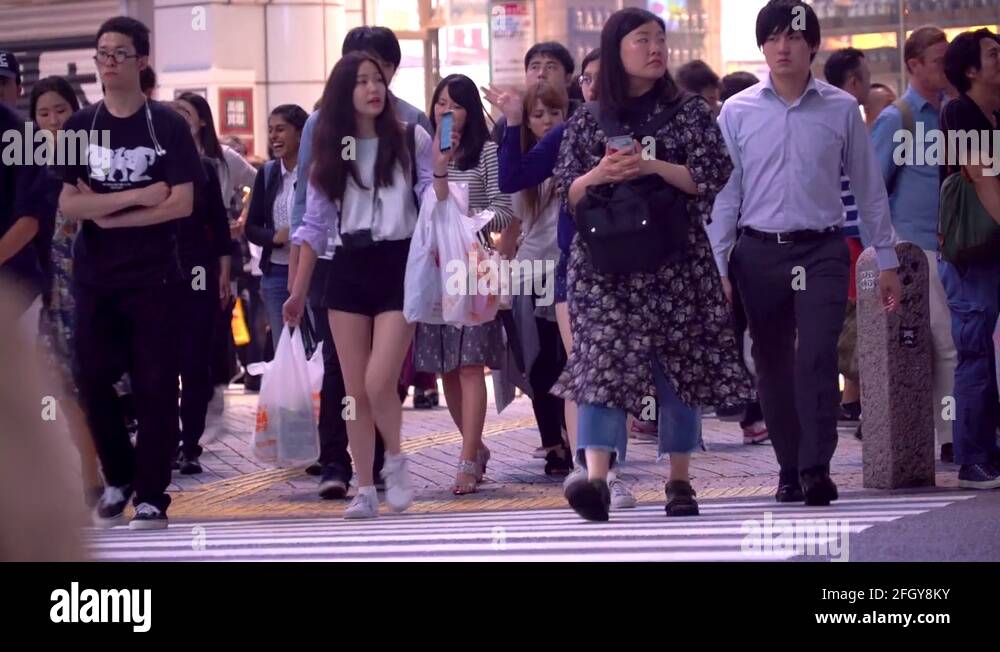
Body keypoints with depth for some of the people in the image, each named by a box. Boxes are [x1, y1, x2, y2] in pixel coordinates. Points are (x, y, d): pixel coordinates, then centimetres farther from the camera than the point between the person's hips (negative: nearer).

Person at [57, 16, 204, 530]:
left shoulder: (168, 126, -2)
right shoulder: (79, 127, 5)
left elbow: (181, 204, -10)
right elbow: (68, 205, -3)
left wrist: (107, 215, -10)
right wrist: (138, 196, -14)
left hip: (153, 277, -3)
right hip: (94, 279, 3)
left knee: (155, 386, -3)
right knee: (93, 383, 4)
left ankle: (151, 497, 3)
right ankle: (119, 478, 24)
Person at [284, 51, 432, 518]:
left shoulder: (411, 140, 0)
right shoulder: (330, 152, 9)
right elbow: (316, 224, 11)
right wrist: (300, 290, 9)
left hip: (399, 266, -3)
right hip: (348, 270, 3)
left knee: (379, 383, -15)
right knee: (355, 391, 3)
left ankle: (395, 460, 13)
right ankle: (365, 489, 11)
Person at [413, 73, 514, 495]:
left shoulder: (486, 152, 2)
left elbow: (503, 212, -1)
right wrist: (438, 167, -9)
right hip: (432, 264, 4)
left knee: (469, 365, -11)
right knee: (445, 368, 8)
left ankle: (468, 461, -14)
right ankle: (476, 448, 24)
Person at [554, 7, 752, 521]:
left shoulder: (689, 113, 7)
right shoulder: (587, 123, 10)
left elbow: (713, 177, -4)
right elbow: (566, 193, 8)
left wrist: (651, 166, -15)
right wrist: (598, 175, -13)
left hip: (675, 261, 0)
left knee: (678, 364, 4)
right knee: (603, 362, -14)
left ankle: (680, 480, 14)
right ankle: (596, 478, -26)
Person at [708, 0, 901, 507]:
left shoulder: (841, 110, 2)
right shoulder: (737, 112, 2)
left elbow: (868, 188, 8)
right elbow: (724, 194, 4)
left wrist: (886, 260, 8)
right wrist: (717, 268, 0)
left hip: (822, 251, -1)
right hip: (759, 252, 1)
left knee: (816, 356, -16)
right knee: (773, 365, 6)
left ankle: (816, 468, -15)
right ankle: (789, 471, 17)